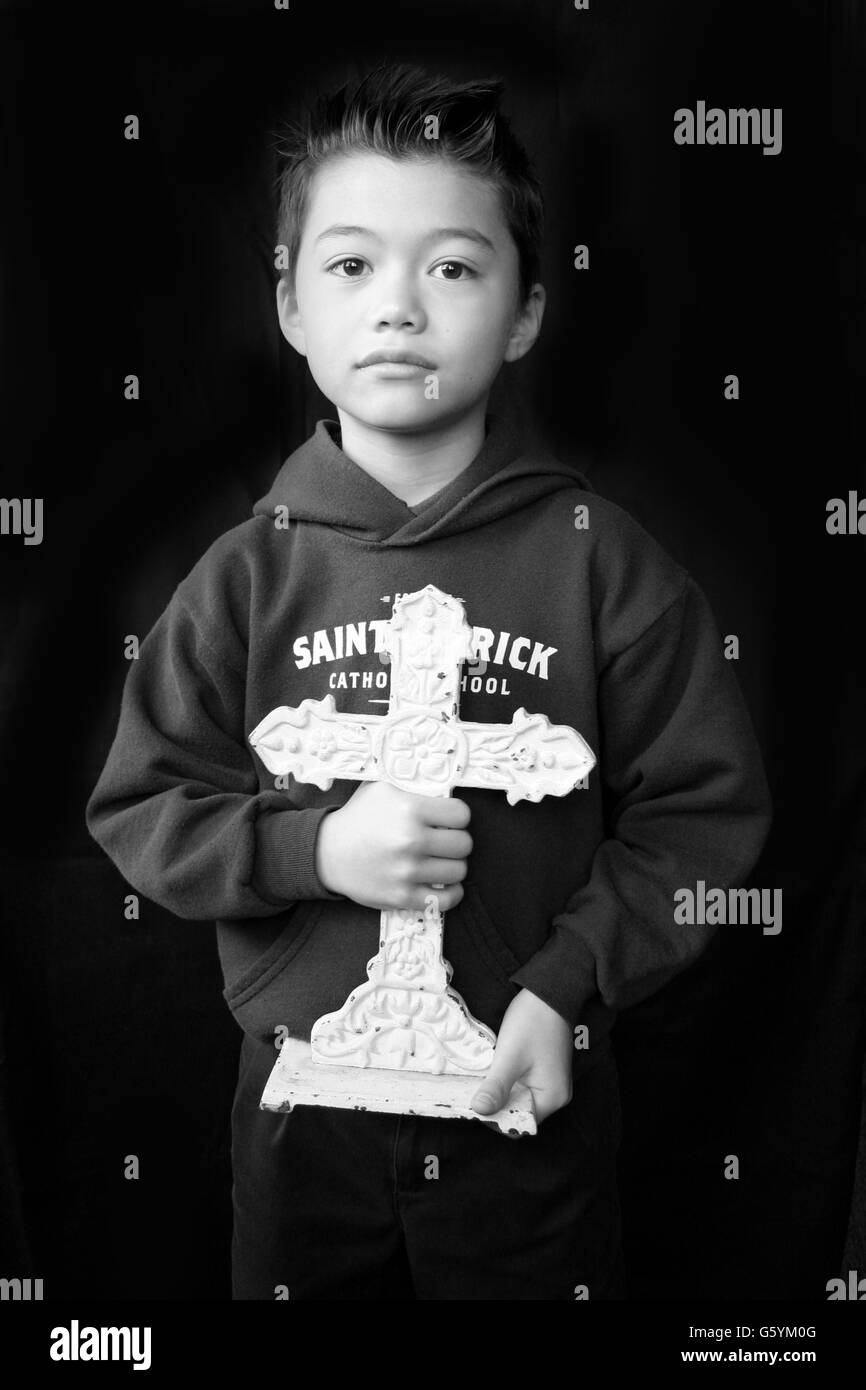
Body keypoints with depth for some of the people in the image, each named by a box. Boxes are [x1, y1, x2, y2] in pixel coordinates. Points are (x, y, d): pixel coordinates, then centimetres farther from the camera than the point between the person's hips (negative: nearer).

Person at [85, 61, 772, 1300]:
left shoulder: (597, 558, -8)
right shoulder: (251, 572, -4)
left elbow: (704, 809, -5)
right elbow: (138, 814, -2)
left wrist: (567, 983, -15)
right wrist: (313, 848, -18)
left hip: (527, 1101, -1)